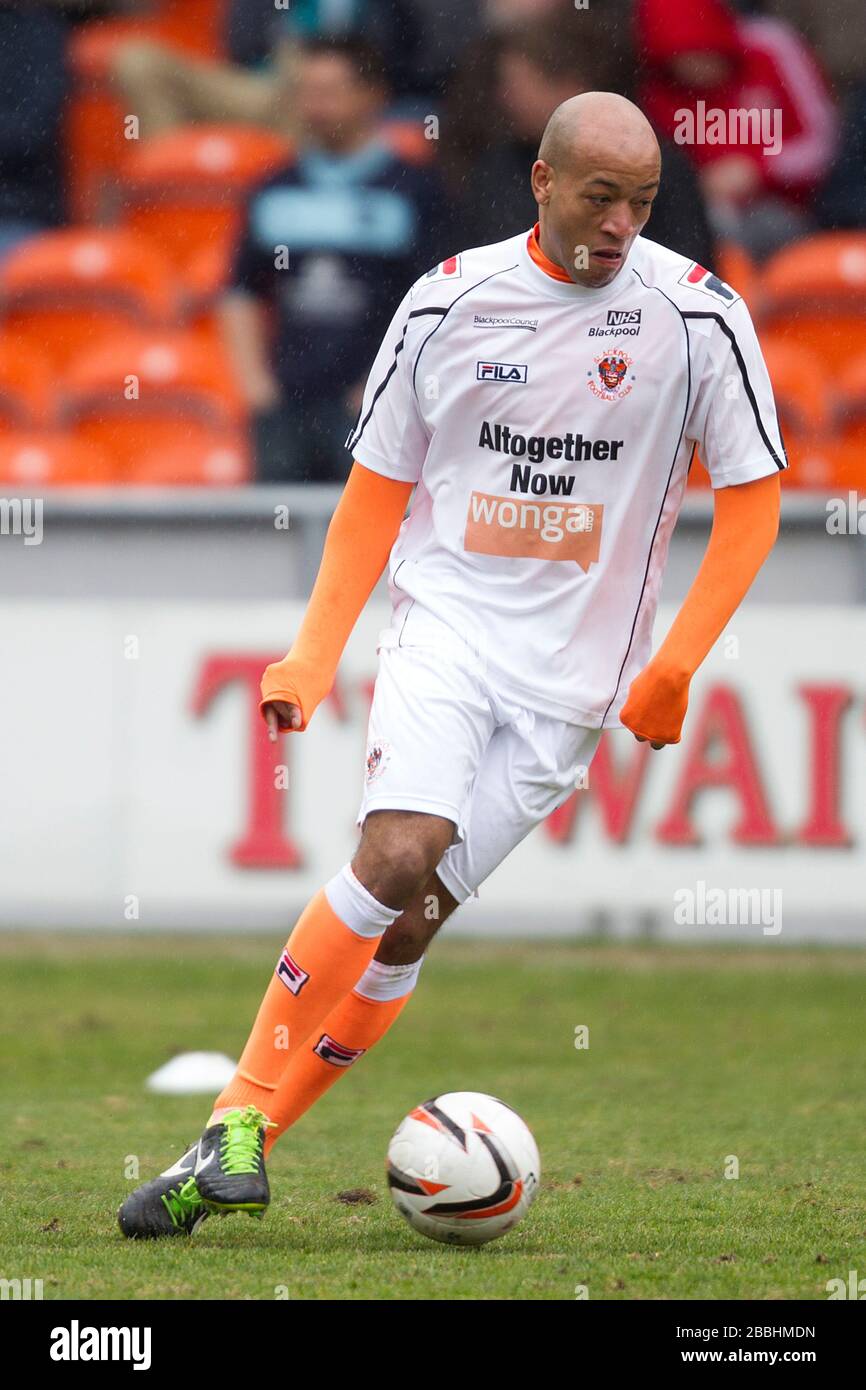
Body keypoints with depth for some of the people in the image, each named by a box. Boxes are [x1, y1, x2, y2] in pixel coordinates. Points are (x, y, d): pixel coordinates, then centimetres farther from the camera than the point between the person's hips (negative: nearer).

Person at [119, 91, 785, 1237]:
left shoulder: (698, 314, -3)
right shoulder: (448, 302, 1)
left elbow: (751, 501, 2)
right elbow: (377, 491, 10)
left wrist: (676, 665, -6)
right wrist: (313, 654, 1)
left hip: (574, 672, 0)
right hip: (445, 622, 0)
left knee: (412, 920, -8)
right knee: (396, 856, -24)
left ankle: (245, 1141, 0)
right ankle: (238, 1126, -19)